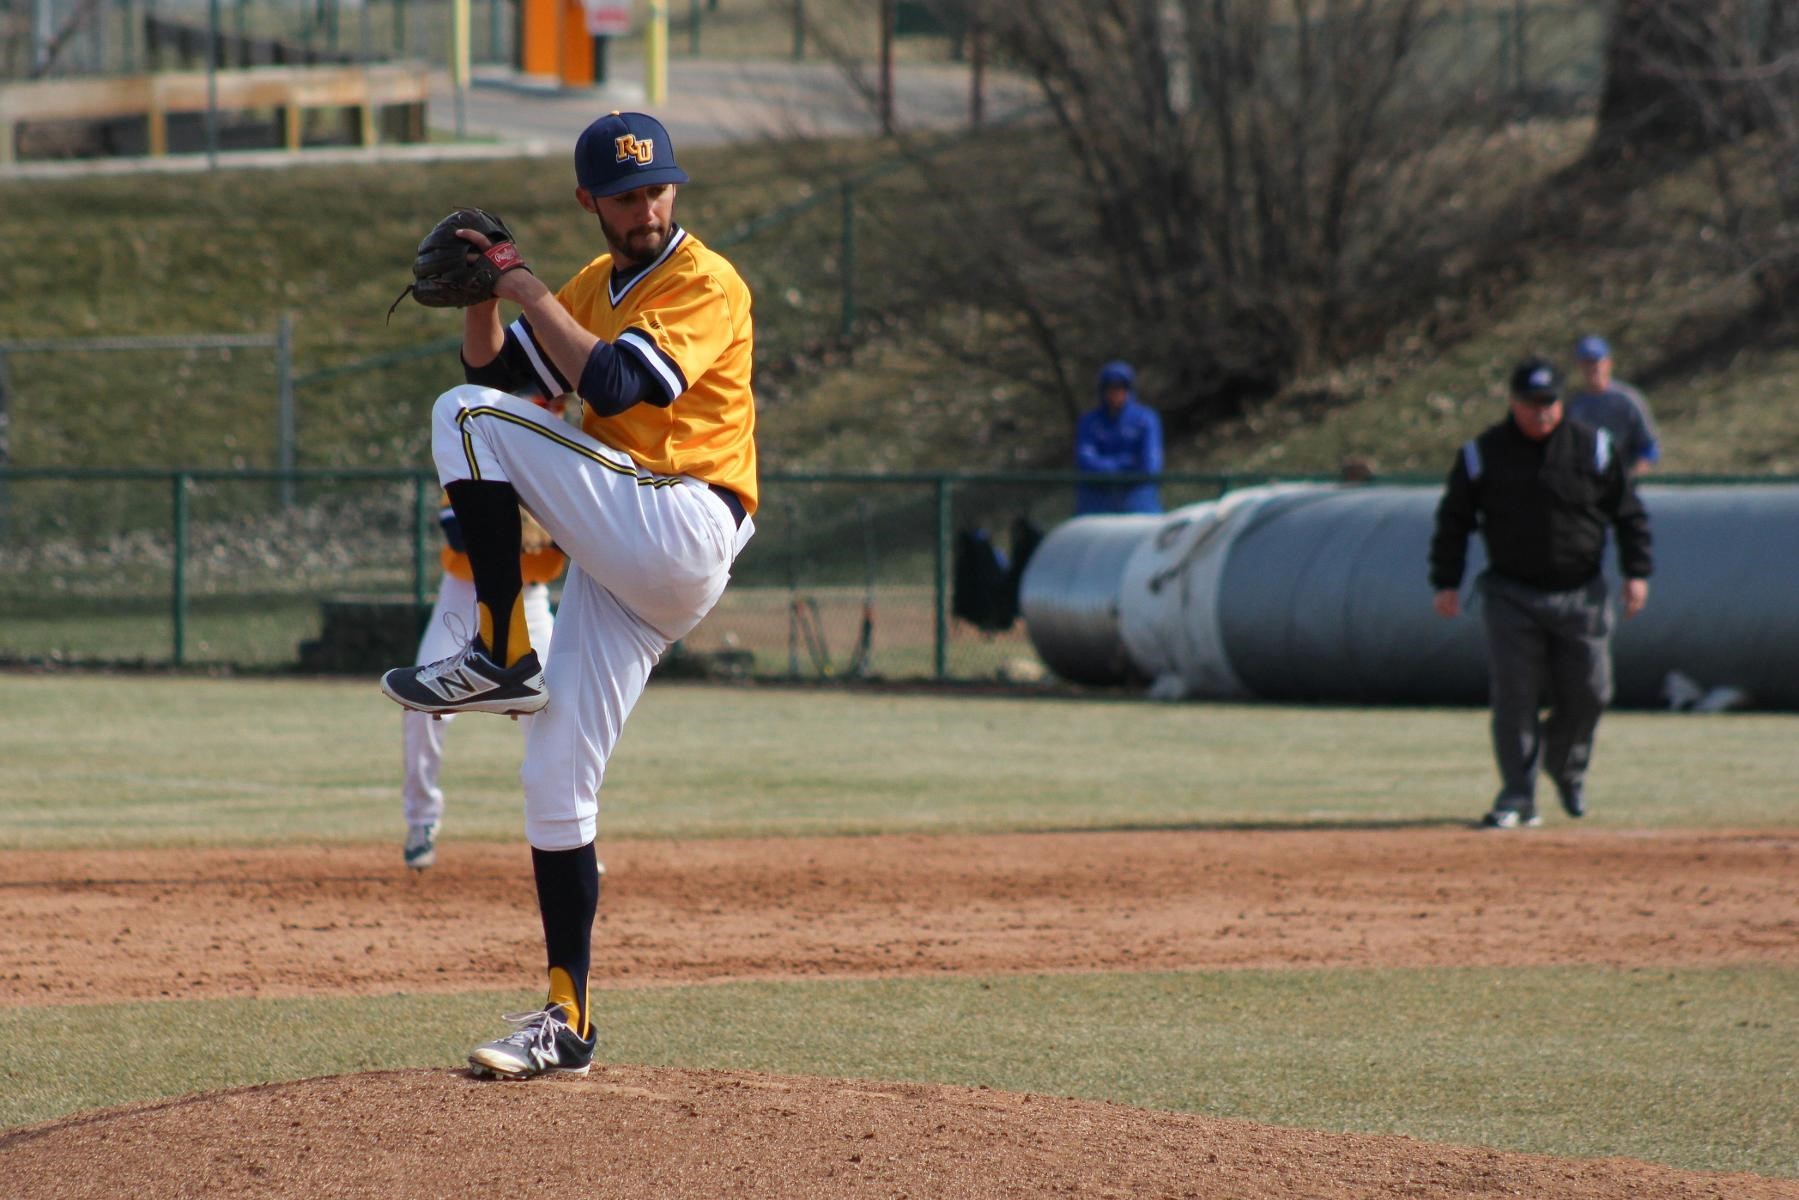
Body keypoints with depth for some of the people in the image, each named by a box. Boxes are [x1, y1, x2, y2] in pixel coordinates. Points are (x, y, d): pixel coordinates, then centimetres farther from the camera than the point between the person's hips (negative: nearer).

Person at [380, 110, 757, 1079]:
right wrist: (479, 297, 2)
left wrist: (532, 297, -11)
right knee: (556, 781, 3)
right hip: (621, 564, 8)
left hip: (681, 525, -8)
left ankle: (500, 658, -13)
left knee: (468, 416, -16)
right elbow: (497, 370, 19)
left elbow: (613, 384, -20)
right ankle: (565, 1024, 6)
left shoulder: (707, 285, -7)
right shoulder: (595, 287, 20)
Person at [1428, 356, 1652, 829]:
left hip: (1580, 595, 1)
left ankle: (1566, 767, 32)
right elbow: (1452, 520, 5)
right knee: (1514, 697, -8)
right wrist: (1446, 582, -1)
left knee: (1588, 693, 3)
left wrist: (1636, 572, -2)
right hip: (1511, 595, -1)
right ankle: (1517, 798, -3)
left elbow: (1629, 513, 6)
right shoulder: (1483, 454, -1)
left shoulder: (1592, 448, 1)